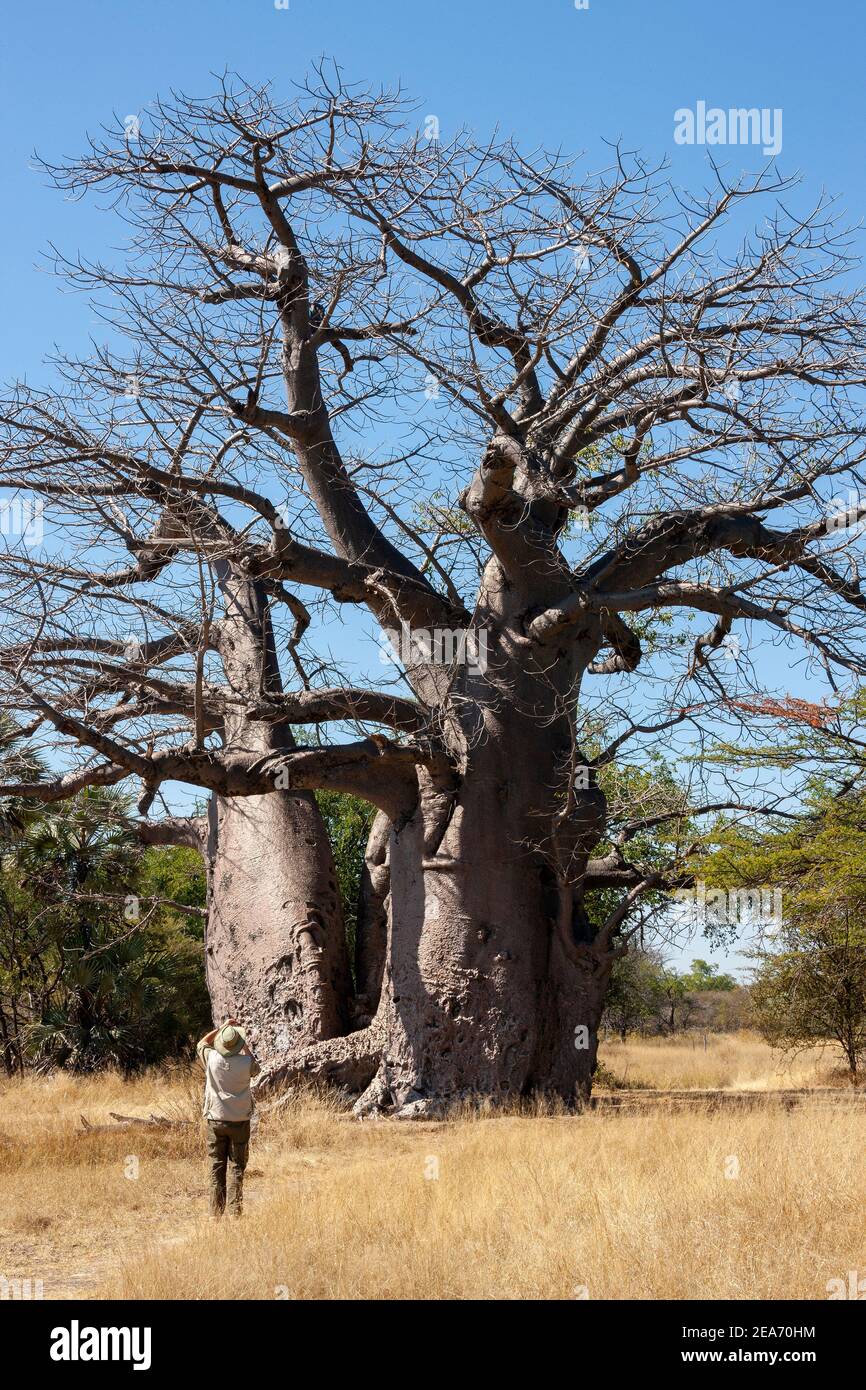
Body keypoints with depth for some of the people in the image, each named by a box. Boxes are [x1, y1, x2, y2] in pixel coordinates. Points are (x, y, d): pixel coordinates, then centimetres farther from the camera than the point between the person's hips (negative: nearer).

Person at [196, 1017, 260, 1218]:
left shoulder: (212, 1058, -11)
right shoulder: (246, 1062, -13)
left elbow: (202, 1043, 13)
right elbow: (256, 1069, 13)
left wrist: (222, 1027, 14)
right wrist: (245, 1046, 17)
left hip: (216, 1120, 1)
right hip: (240, 1121, -1)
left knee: (216, 1168, 8)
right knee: (237, 1167, 5)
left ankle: (216, 1212, 9)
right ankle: (235, 1212, 2)